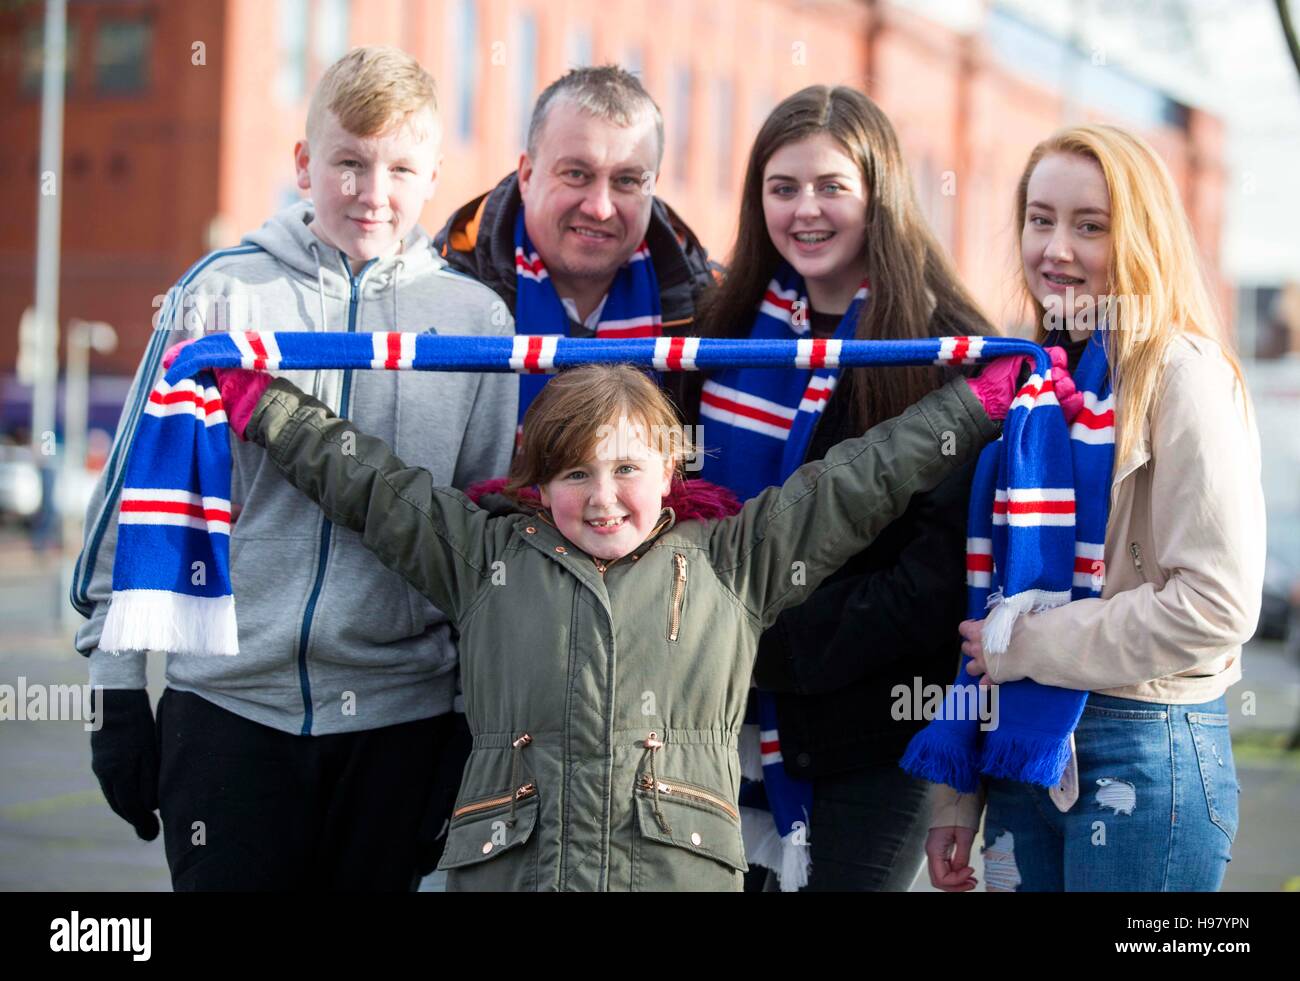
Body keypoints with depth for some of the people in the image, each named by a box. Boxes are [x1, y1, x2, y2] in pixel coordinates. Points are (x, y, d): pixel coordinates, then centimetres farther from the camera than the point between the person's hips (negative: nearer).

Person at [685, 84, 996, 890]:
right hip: (740, 722, 5)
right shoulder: (734, 330, 9)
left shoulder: (952, 354, -9)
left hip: (879, 730, -5)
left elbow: (947, 565, -16)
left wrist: (784, 645, -18)